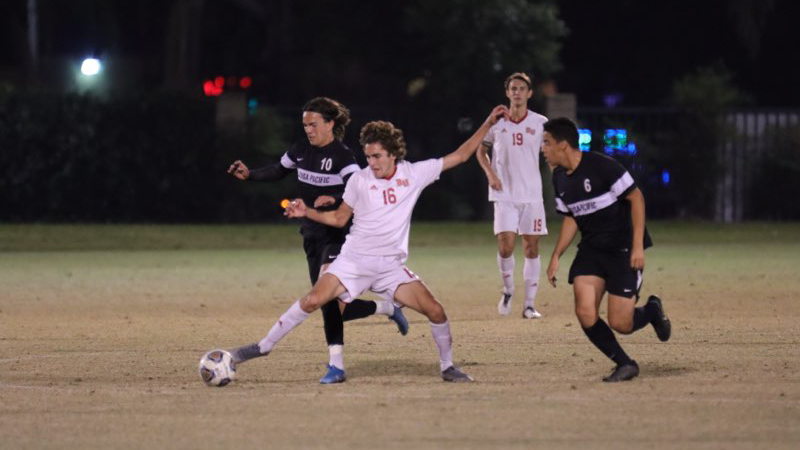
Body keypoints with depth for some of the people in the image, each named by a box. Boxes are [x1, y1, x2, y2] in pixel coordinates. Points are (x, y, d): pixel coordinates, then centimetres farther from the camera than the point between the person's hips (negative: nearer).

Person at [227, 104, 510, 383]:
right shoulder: (359, 180, -1)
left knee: (435, 311, -11)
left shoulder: (414, 174, 1)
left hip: (391, 266, 1)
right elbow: (339, 218, 9)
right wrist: (307, 212, -5)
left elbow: (460, 156, 6)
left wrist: (489, 124, 4)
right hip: (354, 261, -1)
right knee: (312, 301, -18)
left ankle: (447, 367, 11)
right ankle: (264, 346, -5)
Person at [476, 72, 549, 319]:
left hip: (532, 194, 1)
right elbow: (481, 150, 16)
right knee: (505, 245, -13)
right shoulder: (497, 122, 2)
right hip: (504, 195, -1)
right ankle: (507, 290, 12)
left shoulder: (540, 123, 1)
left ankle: (529, 304, 9)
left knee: (531, 248, 1)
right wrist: (490, 174, 1)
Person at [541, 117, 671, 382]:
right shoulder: (560, 178, 5)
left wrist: (637, 246, -19)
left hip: (624, 250, -7)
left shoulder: (601, 166, -19)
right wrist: (556, 256, 7)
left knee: (620, 324, -9)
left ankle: (652, 311, 26)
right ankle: (625, 365, 6)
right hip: (591, 250, 7)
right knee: (585, 313, -12)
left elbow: (636, 197, -15)